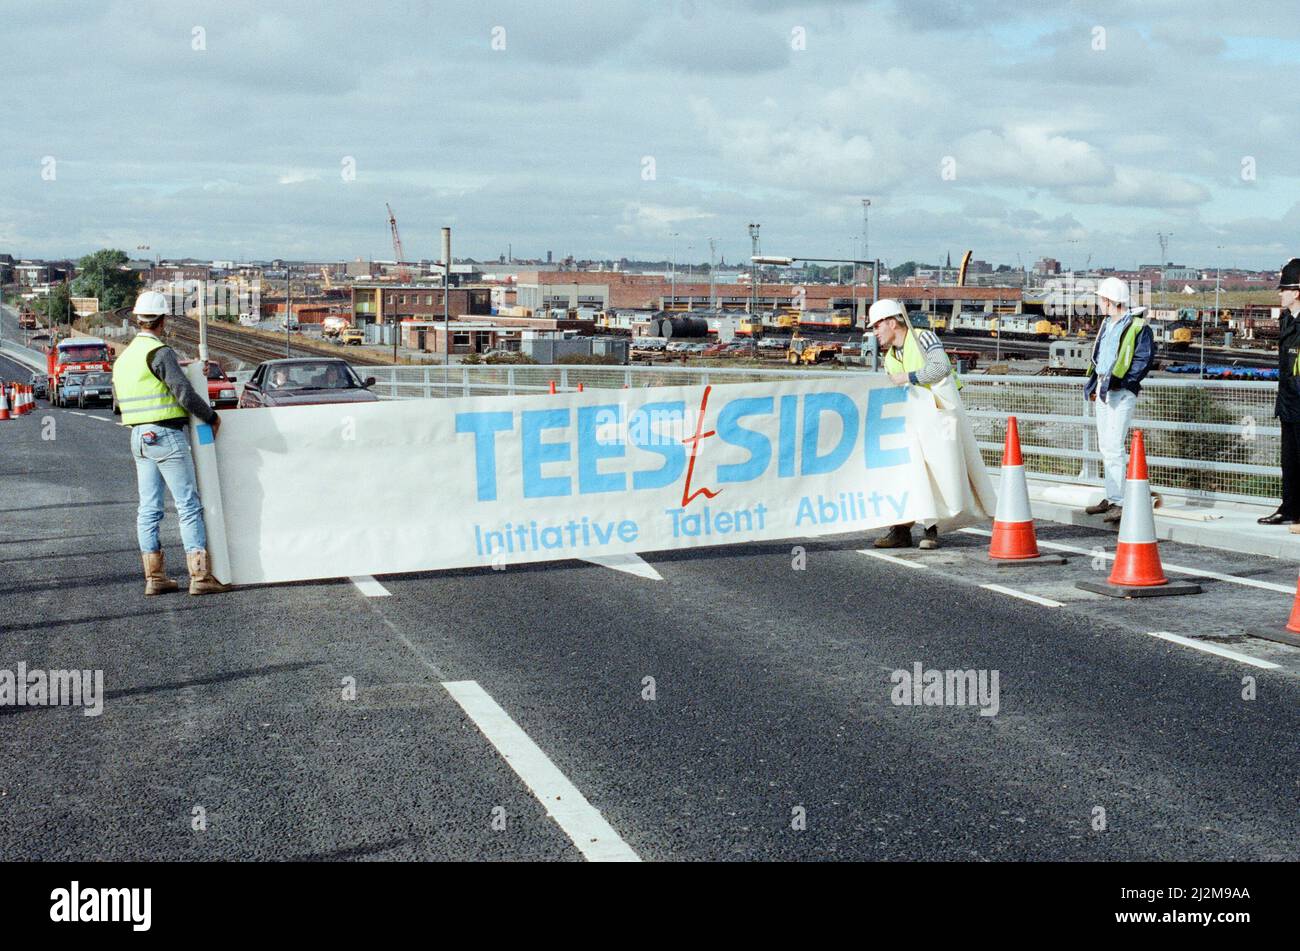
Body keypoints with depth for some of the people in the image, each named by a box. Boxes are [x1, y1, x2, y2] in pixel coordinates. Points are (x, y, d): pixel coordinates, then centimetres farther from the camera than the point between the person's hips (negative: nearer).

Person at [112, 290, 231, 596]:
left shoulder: (124, 357, 13)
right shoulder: (159, 352, -13)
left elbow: (118, 404, 19)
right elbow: (184, 393, -20)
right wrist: (211, 416, -6)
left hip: (139, 438, 8)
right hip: (167, 436, -8)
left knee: (148, 509, 9)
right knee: (189, 506, -5)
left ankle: (154, 577, 11)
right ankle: (200, 576, -7)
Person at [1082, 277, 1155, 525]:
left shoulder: (1138, 326, -10)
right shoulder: (1106, 324, 17)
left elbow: (1144, 359, -15)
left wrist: (1121, 382, -20)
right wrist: (1094, 384, 16)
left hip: (1122, 392, -9)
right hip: (1103, 390, 9)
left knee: (1115, 446, -13)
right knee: (1105, 445, 12)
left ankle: (1120, 502, -12)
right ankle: (1112, 497, 20)